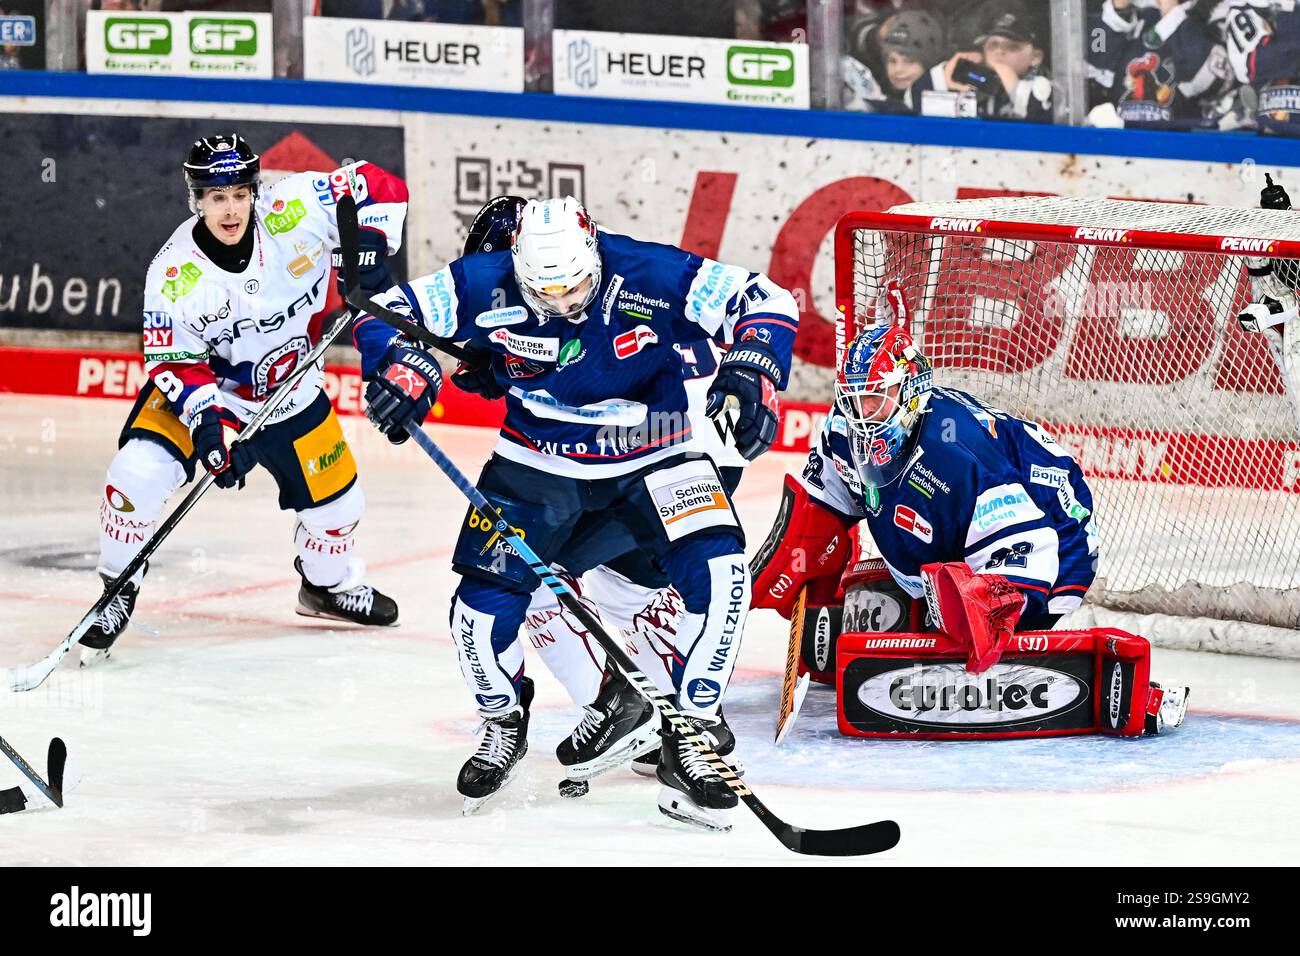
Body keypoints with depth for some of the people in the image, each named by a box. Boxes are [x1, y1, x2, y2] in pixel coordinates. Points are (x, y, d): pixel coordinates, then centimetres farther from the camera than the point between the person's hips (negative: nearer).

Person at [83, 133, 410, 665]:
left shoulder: (296, 211, -24)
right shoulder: (175, 273, -25)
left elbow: (378, 188, -14)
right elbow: (173, 361, -19)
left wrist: (369, 252, -24)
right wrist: (205, 418, -33)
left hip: (290, 389, 3)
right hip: (205, 386, -3)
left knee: (337, 502, 11)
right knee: (139, 472, -23)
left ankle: (329, 585, 44)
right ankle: (118, 592, 0)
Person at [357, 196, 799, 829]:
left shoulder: (656, 279, -24)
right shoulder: (488, 287, -19)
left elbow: (767, 302, -17)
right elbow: (391, 311, -11)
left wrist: (751, 373, -35)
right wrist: (403, 368, -32)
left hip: (652, 461, -1)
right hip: (536, 466, 1)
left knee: (720, 577, -24)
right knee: (484, 605, -8)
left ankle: (691, 738, -9)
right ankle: (504, 724, 25)